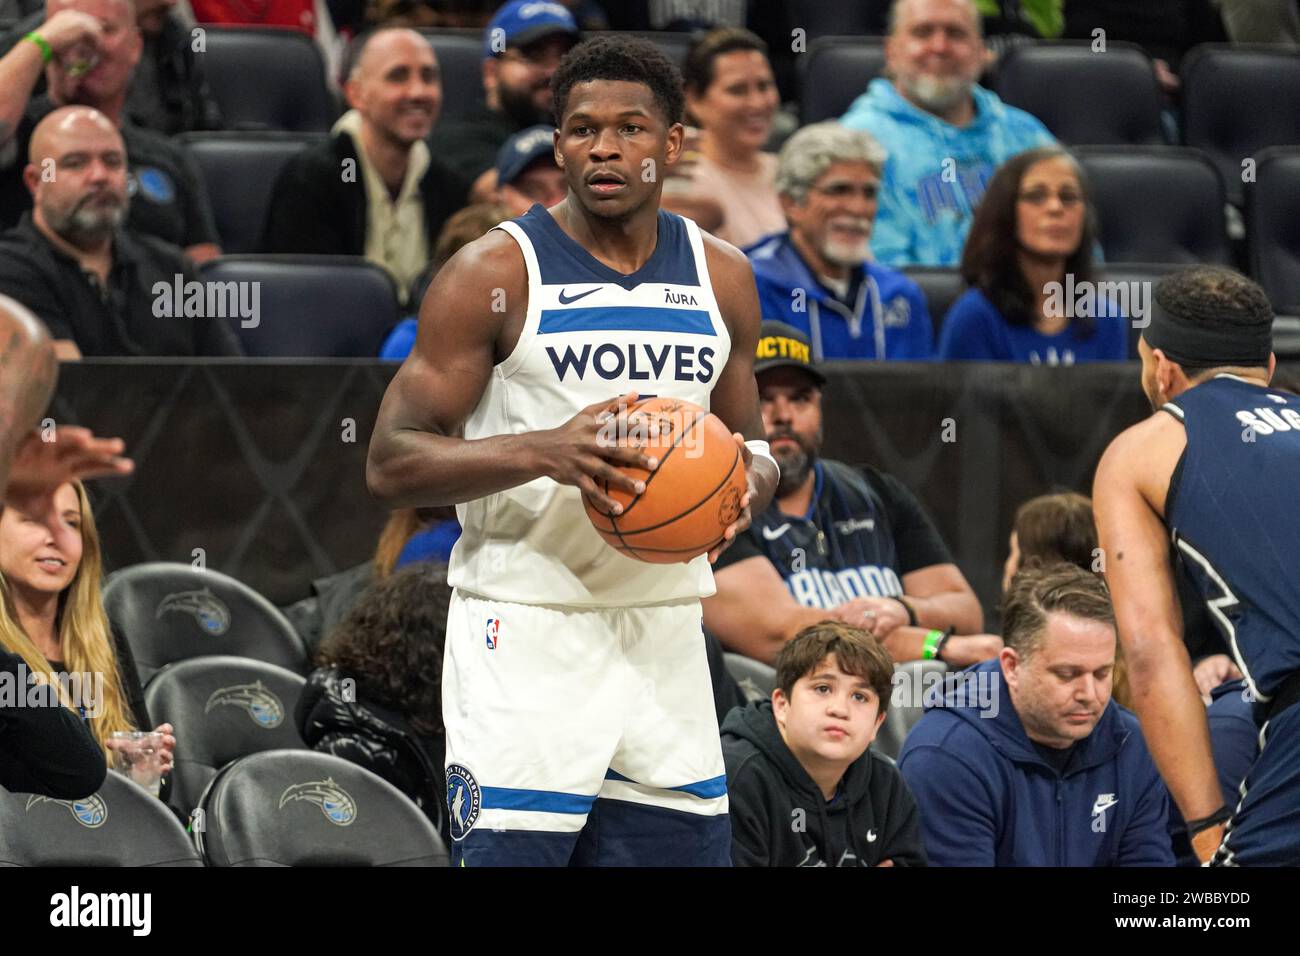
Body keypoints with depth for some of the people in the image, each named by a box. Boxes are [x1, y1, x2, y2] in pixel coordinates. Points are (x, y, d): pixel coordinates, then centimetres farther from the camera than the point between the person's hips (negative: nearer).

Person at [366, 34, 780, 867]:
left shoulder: (721, 276, 10)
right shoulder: (494, 273, -6)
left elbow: (749, 443, 22)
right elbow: (392, 464, -8)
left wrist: (750, 478, -4)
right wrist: (543, 451, -24)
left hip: (665, 634, 5)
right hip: (528, 640, -5)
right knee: (508, 852, -11)